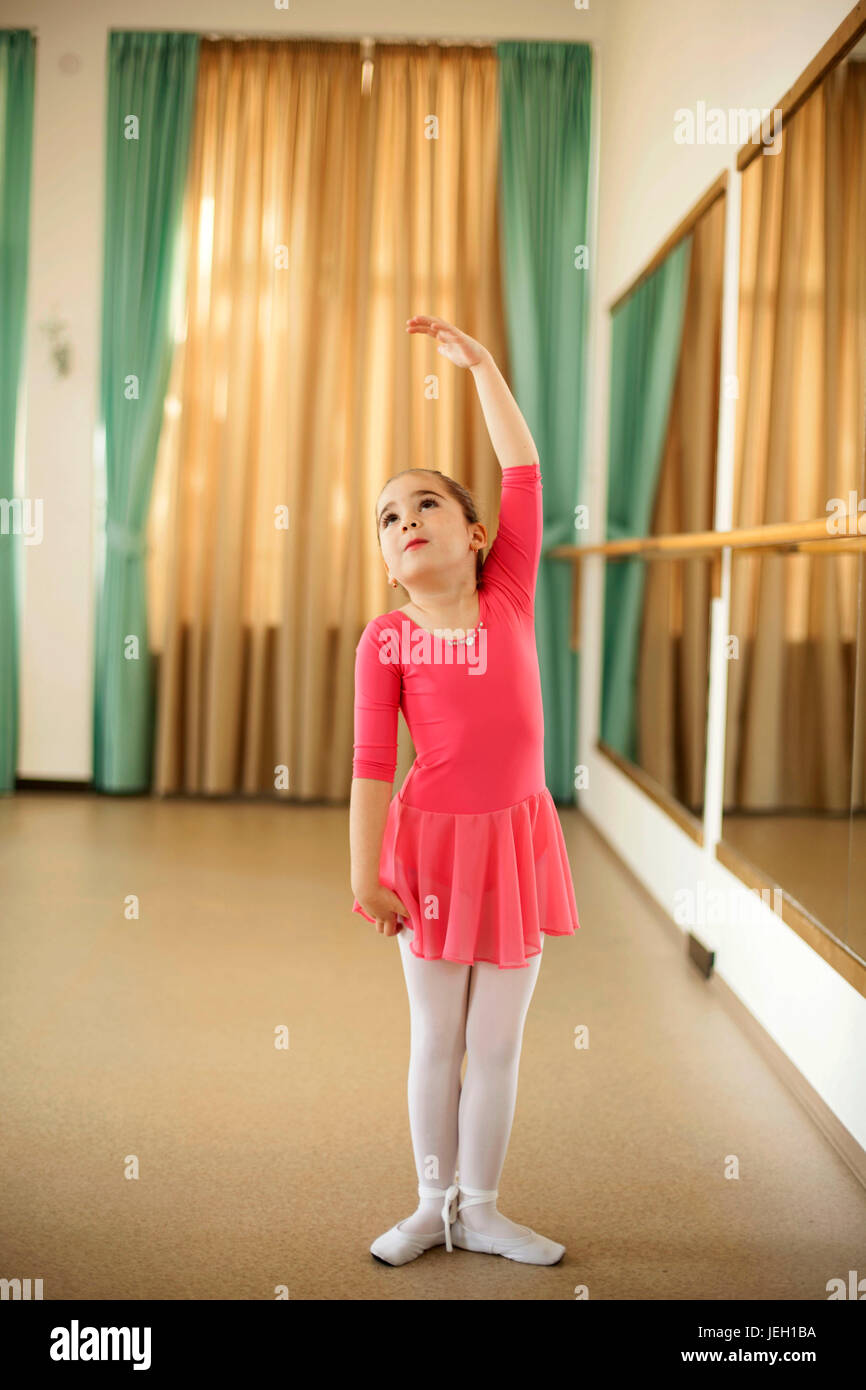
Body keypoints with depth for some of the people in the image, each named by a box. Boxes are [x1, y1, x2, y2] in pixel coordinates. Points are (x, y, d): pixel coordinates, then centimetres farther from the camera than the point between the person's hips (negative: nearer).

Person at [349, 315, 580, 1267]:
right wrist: (364, 874, -13)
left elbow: (523, 474, -1)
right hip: (433, 840, -2)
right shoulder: (386, 640, -7)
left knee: (498, 1042, 10)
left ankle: (481, 1210, 25)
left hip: (514, 839, 2)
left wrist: (480, 364, 2)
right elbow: (371, 764, -9)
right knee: (436, 1039, 11)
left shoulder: (510, 602, -1)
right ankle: (434, 1206, 26)